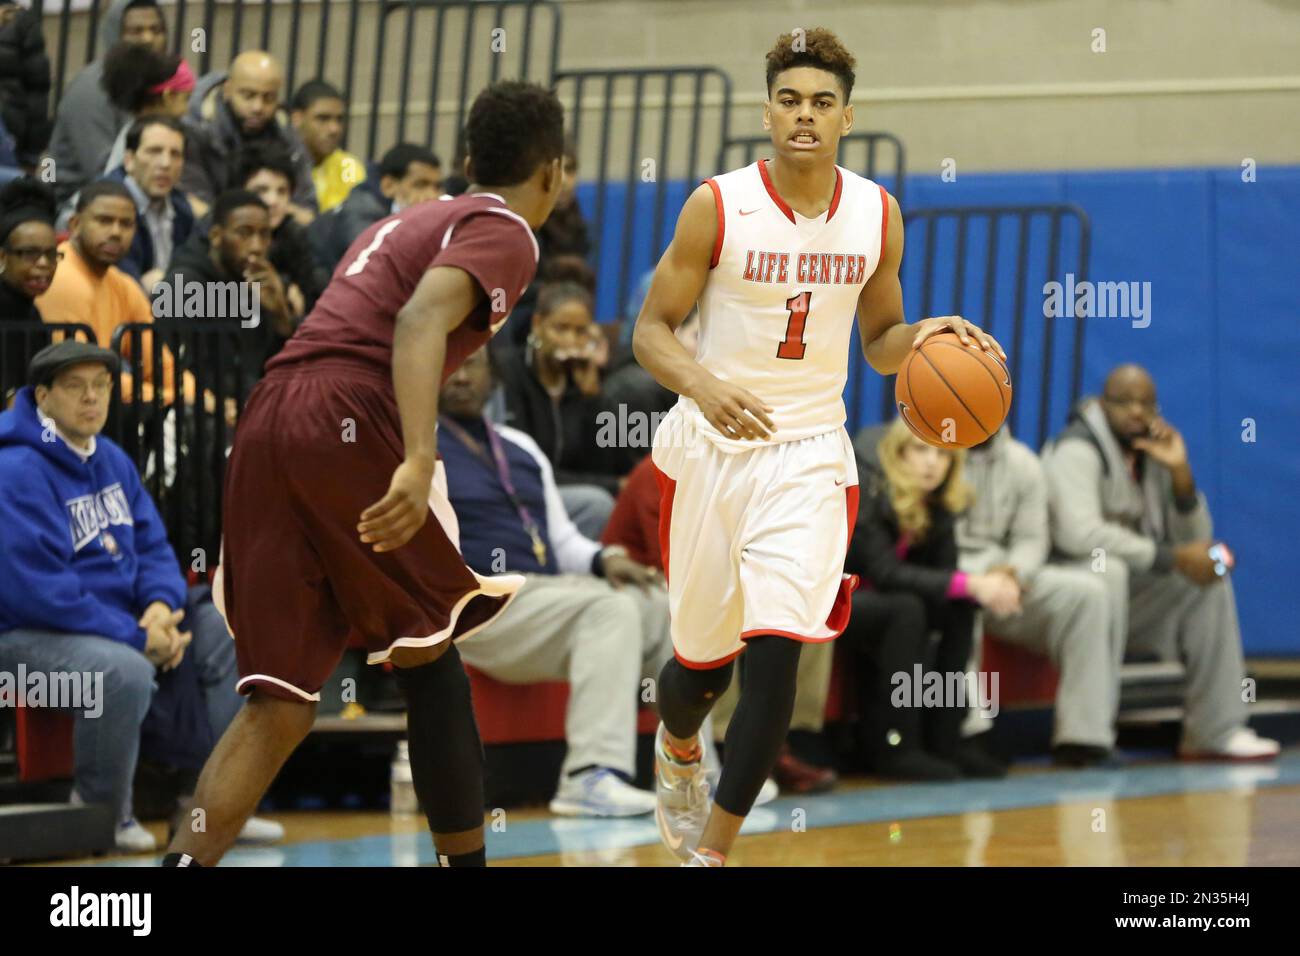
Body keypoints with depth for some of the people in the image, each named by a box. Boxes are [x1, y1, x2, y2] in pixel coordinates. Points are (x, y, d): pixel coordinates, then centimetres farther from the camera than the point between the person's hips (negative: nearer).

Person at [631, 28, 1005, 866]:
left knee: (776, 654, -16)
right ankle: (678, 752, 49)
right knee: (703, 658, 12)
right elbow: (651, 331, -7)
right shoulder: (719, 207, -11)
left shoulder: (877, 215, -1)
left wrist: (921, 336, -11)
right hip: (713, 444, -1)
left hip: (809, 453, 1)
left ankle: (711, 853, -7)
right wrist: (702, 384, -28)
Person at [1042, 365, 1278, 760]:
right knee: (1106, 567, -36)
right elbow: (1077, 532, -32)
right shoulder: (1077, 449, -15)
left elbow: (1195, 541, 5)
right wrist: (1172, 557, -27)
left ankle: (1216, 730, -6)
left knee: (1212, 580, -4)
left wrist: (1180, 471, -11)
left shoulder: (1153, 454, 9)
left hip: (1128, 597, 8)